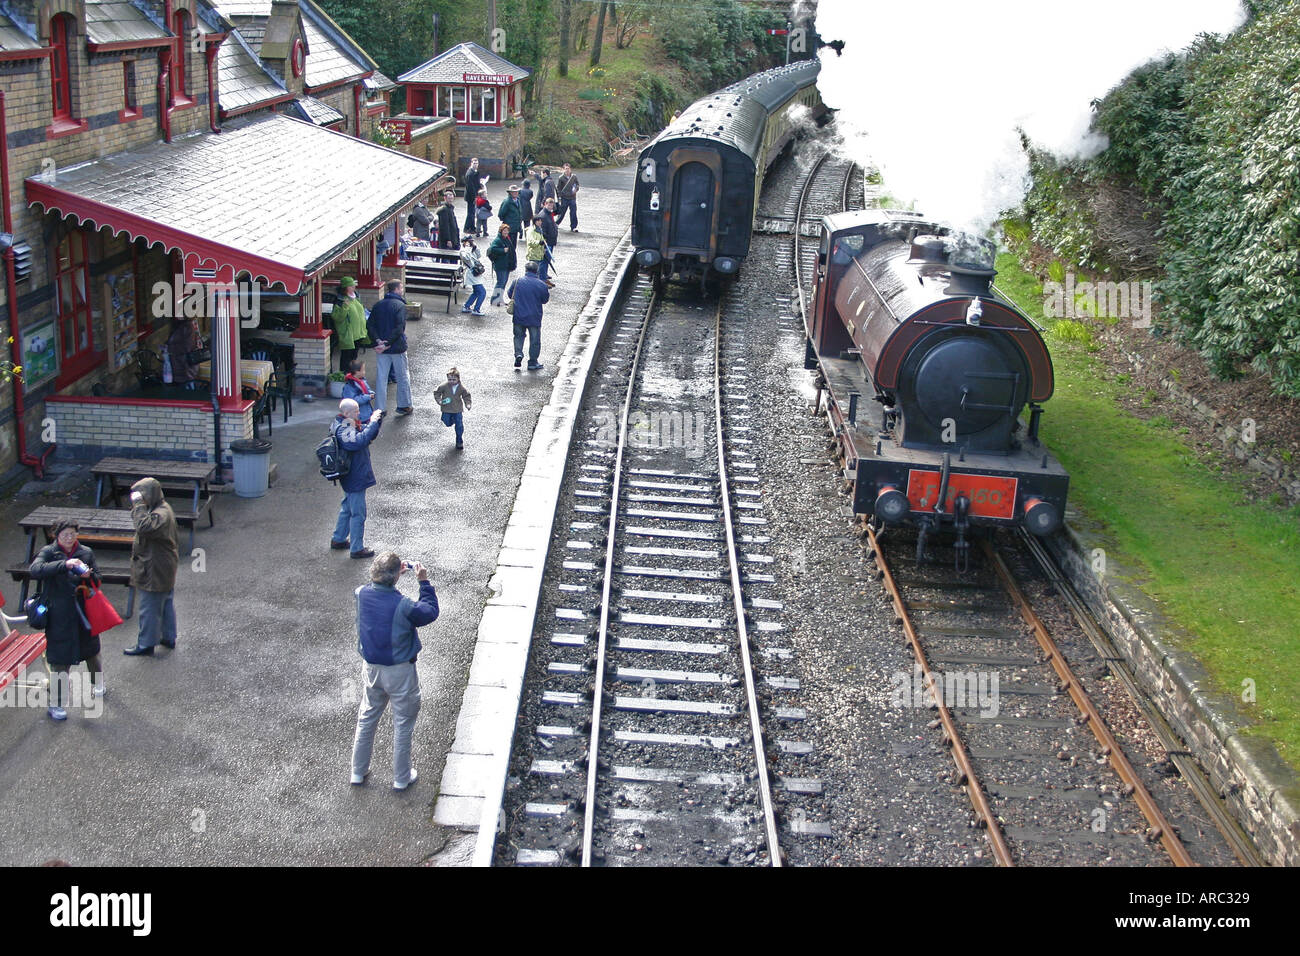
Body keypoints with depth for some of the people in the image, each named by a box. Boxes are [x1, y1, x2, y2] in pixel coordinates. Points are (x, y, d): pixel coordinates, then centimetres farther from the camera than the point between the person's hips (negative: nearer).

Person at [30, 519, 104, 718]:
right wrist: (64, 564, -34)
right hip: (59, 614, -3)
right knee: (60, 658, 0)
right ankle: (55, 703, 10)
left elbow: (97, 580, 8)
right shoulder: (48, 552, -7)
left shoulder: (86, 552, 2)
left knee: (91, 649, 21)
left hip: (84, 610, 4)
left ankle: (97, 683, 47)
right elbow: (35, 570, -25)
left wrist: (88, 575, -16)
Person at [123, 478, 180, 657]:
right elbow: (143, 526, 20)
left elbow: (144, 526, -41)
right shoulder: (161, 509, 8)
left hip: (155, 571, -11)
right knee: (166, 603, 21)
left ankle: (146, 645, 12)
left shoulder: (161, 514, -25)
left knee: (149, 608, 1)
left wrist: (139, 504, -34)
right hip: (165, 569, 11)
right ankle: (168, 637, 34)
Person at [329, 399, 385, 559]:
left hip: (351, 478, 11)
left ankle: (338, 540, 38)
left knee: (347, 508, 24)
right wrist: (373, 423, -34)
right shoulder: (343, 430, -25)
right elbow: (359, 442, -42)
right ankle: (357, 548, 11)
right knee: (358, 514, 1)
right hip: (355, 479, -11)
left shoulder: (346, 425, 6)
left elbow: (366, 436, 14)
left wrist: (376, 422, -3)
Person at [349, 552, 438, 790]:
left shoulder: (362, 594, -13)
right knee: (403, 724, 13)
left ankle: (358, 771, 35)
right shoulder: (402, 605, -28)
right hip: (399, 672, -5)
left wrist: (397, 571, 8)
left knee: (366, 719, 22)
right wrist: (424, 582, -8)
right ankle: (401, 777, 26)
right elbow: (431, 612, -11)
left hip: (371, 669, 5)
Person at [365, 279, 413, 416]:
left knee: (381, 379, 7)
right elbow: (399, 329, -22)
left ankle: (379, 409, 7)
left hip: (381, 349, 4)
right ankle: (404, 406, 21)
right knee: (402, 377, 12)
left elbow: (369, 325, -2)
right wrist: (387, 344, -19)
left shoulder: (378, 305, 6)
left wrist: (377, 341, -11)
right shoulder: (400, 305, -11)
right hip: (397, 348, -4)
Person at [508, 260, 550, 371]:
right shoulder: (541, 285, -10)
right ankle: (533, 363, 15)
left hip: (518, 316, 2)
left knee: (518, 336, 21)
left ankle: (518, 353, 0)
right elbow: (545, 300, 1)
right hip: (534, 318, -2)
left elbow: (510, 295, 9)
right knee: (535, 340, 10)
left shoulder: (517, 281, -4)